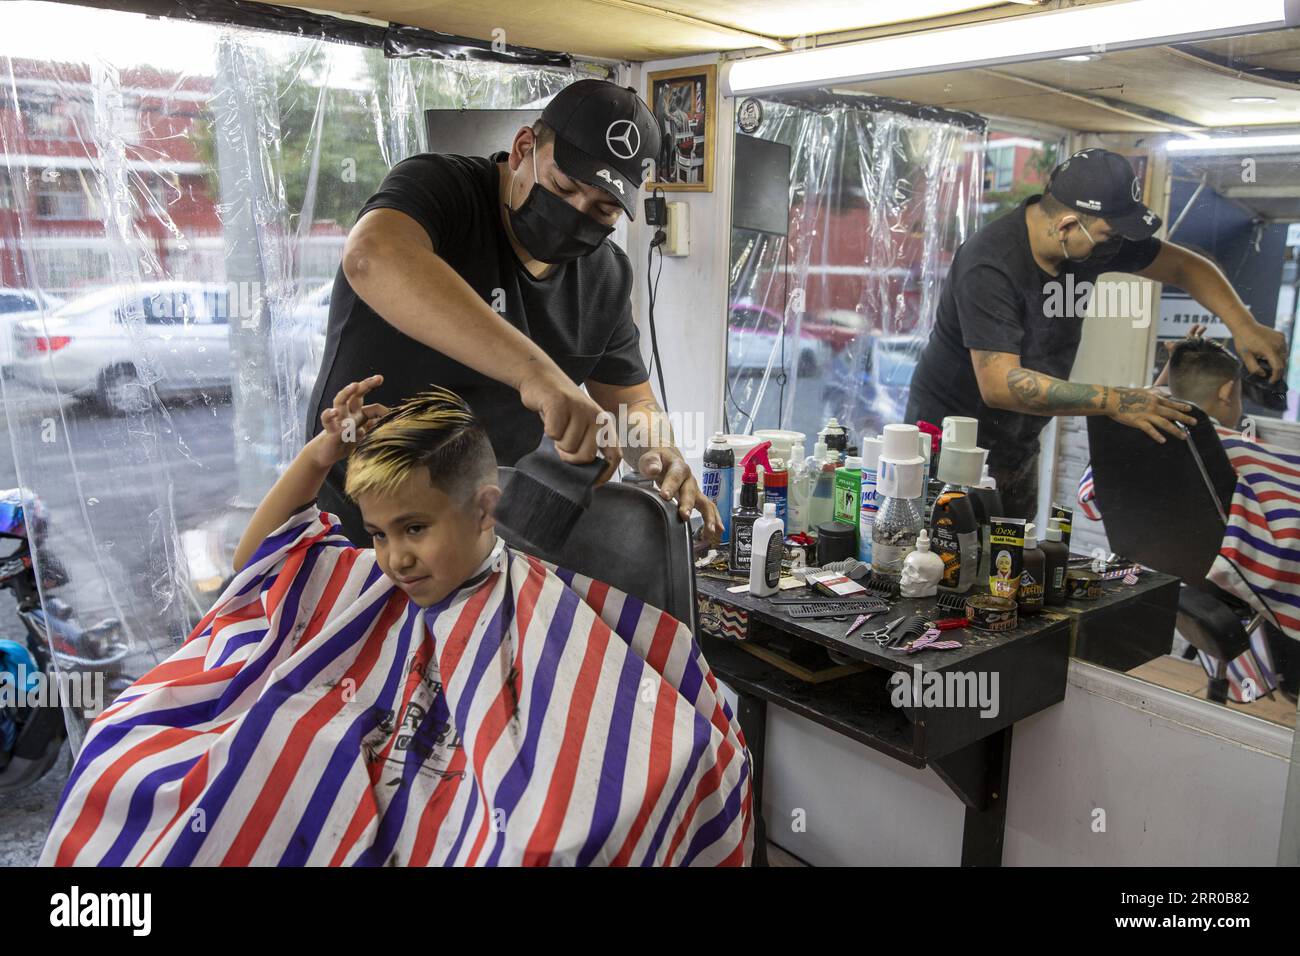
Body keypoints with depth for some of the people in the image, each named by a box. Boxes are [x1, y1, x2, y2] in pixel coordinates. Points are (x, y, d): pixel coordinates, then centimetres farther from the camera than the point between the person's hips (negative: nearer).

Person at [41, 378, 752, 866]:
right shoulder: (366, 588, 10)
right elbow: (257, 559, 23)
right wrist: (317, 458, 10)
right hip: (324, 833, 6)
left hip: (449, 846, -6)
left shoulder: (546, 618, -9)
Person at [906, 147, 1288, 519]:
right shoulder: (991, 265, -26)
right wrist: (1113, 401, -29)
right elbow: (1000, 384, -32)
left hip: (1017, 447, 7)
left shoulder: (1097, 237, -3)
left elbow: (1184, 266, 10)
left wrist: (1243, 325, -5)